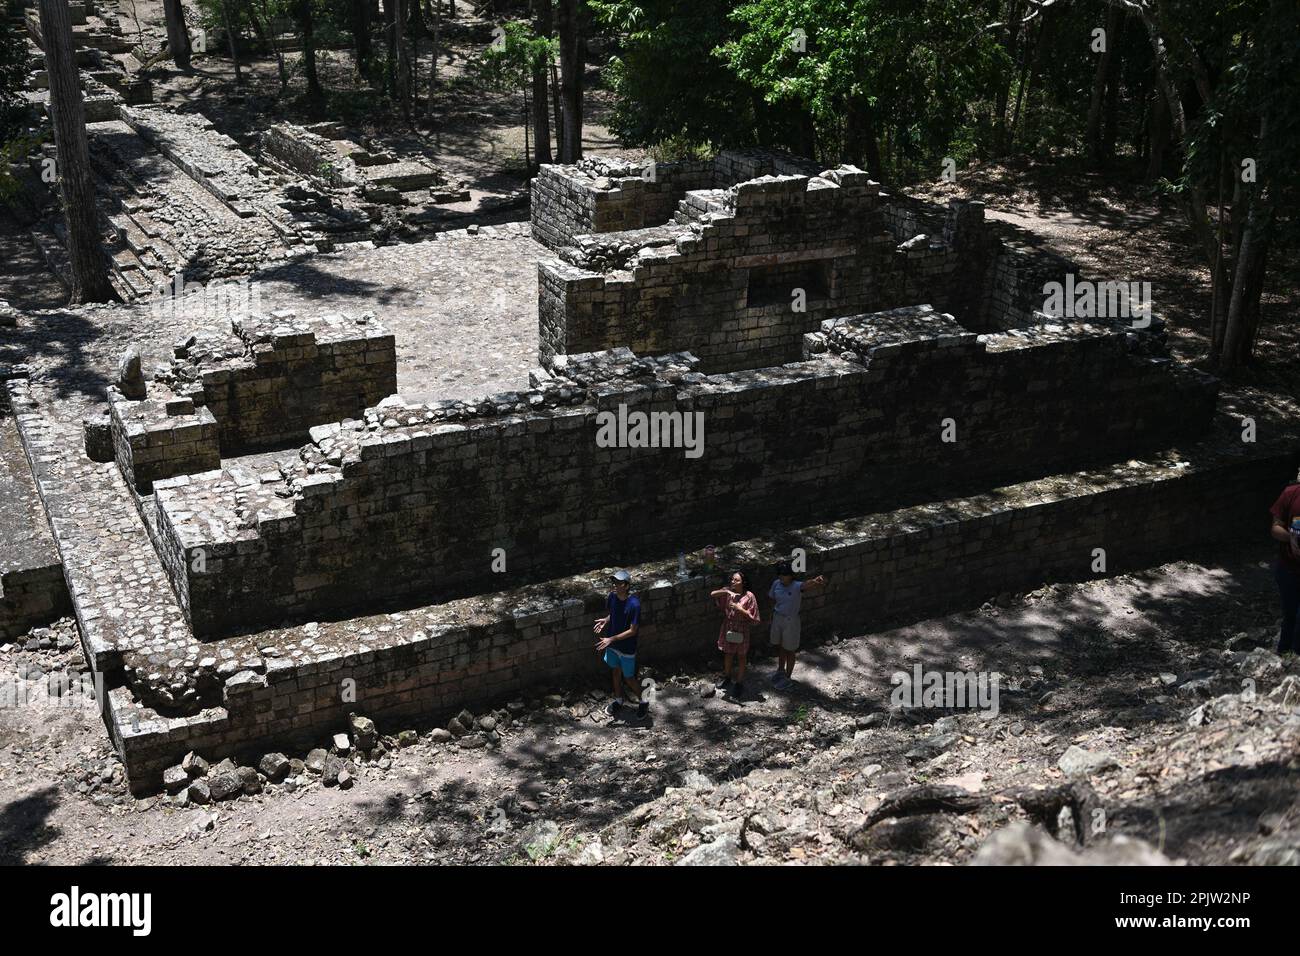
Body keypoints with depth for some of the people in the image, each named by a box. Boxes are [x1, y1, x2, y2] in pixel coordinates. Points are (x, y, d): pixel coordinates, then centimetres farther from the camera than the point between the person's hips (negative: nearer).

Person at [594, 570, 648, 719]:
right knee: (616, 671, 23)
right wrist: (605, 621, -11)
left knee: (629, 678, 9)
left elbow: (633, 631, -24)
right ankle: (618, 700, 44)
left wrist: (612, 639, -26)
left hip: (627, 648, -6)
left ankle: (643, 703, 32)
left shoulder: (634, 604, -29)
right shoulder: (612, 597, -9)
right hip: (612, 644, 6)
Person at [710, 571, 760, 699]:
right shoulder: (728, 591, -4)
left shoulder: (749, 596, -15)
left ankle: (739, 683, 24)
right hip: (728, 629, 4)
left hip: (741, 631, -4)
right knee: (728, 654, 20)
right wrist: (726, 592, -30)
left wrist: (741, 609, -26)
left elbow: (753, 617, -13)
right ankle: (727, 678, 40)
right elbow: (712, 594, -17)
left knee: (741, 657, 11)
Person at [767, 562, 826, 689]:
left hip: (791, 621, -5)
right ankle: (780, 670, 49)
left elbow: (808, 585, -47)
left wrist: (818, 581, -68)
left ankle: (788, 677, 30)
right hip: (777, 619, 5)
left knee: (789, 650, 11)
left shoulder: (796, 586, -24)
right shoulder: (776, 584, -7)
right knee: (779, 647, 25)